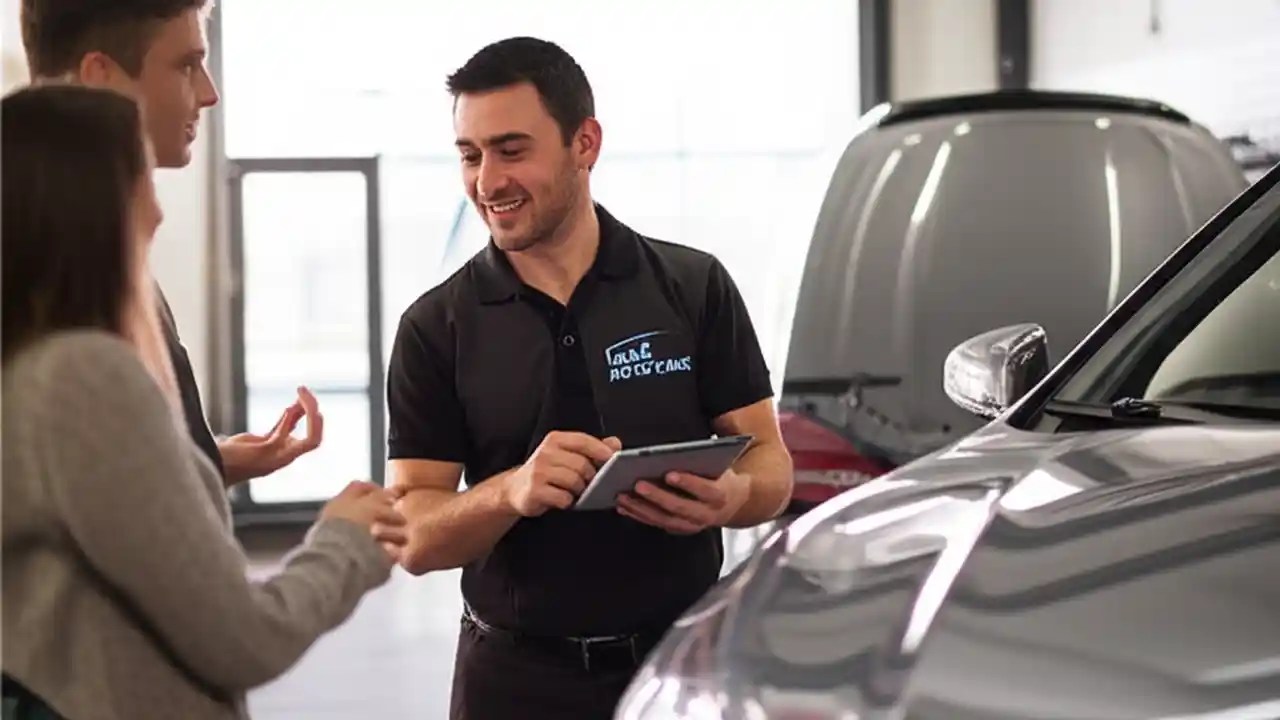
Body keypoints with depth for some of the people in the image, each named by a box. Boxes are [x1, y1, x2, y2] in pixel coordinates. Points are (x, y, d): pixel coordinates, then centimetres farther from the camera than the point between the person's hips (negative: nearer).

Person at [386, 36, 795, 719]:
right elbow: (412, 538, -6)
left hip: (687, 659, 1)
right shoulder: (435, 327, -3)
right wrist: (511, 492, -26)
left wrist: (729, 497, -22)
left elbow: (770, 460, 1)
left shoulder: (695, 287, -2)